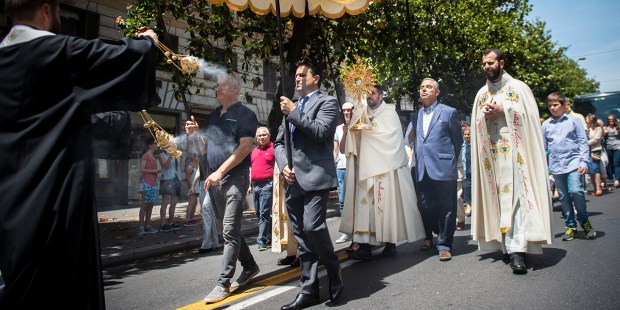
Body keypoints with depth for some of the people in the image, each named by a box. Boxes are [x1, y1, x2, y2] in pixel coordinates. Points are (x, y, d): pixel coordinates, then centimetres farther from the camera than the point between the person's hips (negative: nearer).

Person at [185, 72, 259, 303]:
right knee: (229, 229, 13)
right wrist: (195, 133, 1)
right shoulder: (214, 116, 16)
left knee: (230, 231, -7)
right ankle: (250, 266, 28)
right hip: (214, 179, 8)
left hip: (235, 178, -7)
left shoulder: (244, 114, -5)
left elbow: (245, 147, -15)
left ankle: (223, 283, -2)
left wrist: (220, 172, -20)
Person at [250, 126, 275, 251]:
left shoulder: (273, 148, -4)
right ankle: (269, 235, 24)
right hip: (255, 185, 8)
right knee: (259, 213, 12)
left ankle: (262, 240, -4)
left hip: (267, 185, -7)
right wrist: (250, 185, 19)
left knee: (264, 213, -8)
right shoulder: (254, 151, 18)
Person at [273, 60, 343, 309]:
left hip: (315, 177, -6)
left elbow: (321, 132, -15)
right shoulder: (290, 107, 23)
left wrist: (293, 112, -9)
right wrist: (283, 164, 2)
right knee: (301, 236, 6)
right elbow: (278, 143, 20)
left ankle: (334, 271, 7)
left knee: (312, 227, -19)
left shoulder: (327, 102, 3)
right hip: (293, 181, 7)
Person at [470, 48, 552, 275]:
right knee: (498, 196, 2)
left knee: (514, 195, -13)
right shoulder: (481, 93, 19)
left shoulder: (518, 87, 6)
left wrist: (503, 110, -11)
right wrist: (485, 115, -3)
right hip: (490, 152, 5)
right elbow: (476, 123, 17)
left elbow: (530, 114, -3)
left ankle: (517, 249, -17)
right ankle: (508, 246, 9)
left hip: (513, 149, -4)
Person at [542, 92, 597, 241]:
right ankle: (570, 226, 17)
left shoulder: (573, 121, 3)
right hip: (556, 165, 3)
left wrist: (584, 162, -5)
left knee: (575, 191, -18)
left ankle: (584, 220, 6)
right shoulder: (546, 125, 9)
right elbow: (543, 146, 13)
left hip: (573, 162, -3)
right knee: (564, 197, 6)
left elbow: (583, 142, 3)